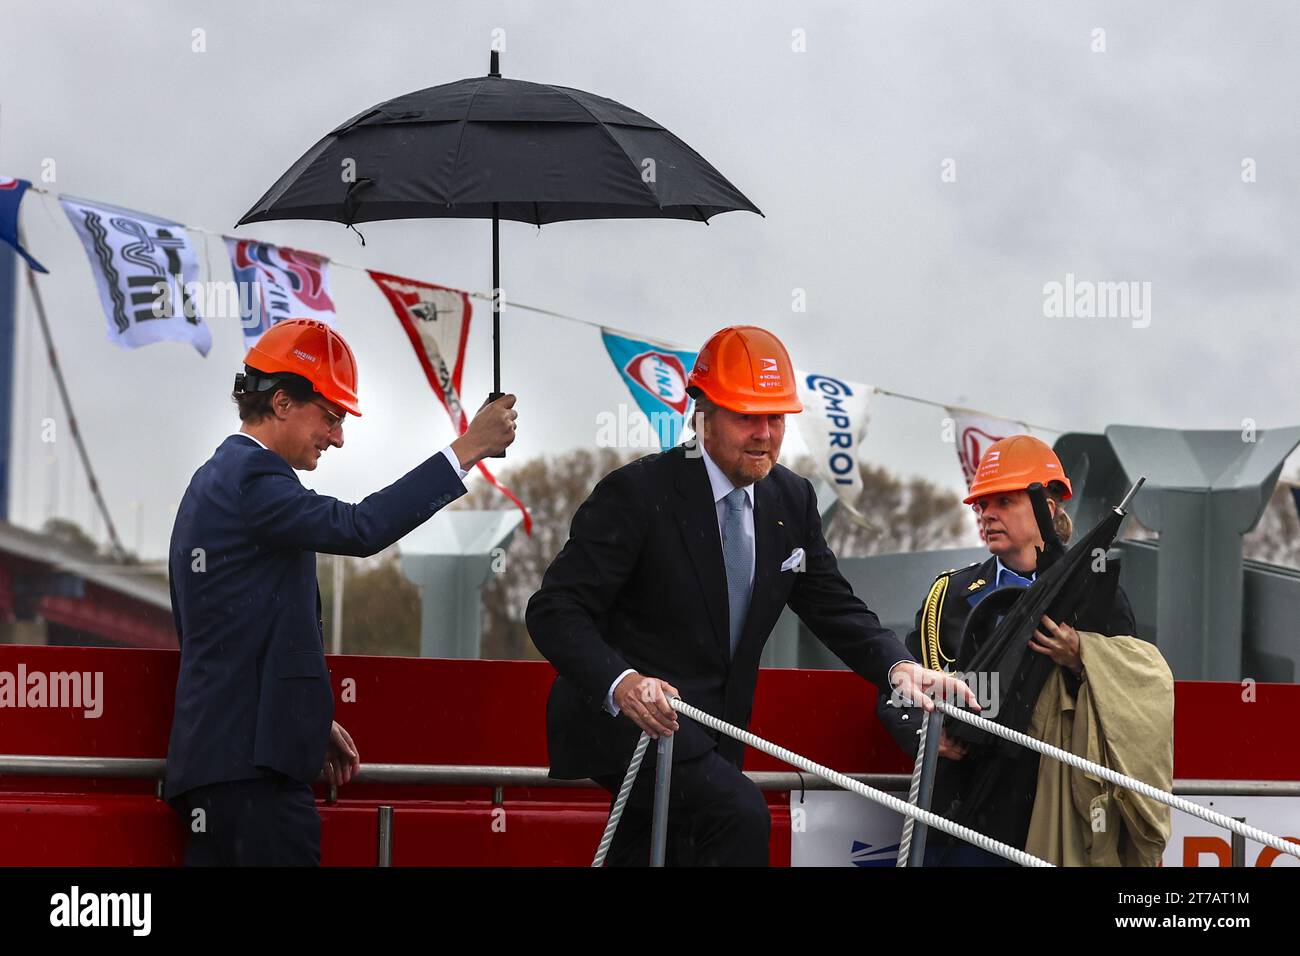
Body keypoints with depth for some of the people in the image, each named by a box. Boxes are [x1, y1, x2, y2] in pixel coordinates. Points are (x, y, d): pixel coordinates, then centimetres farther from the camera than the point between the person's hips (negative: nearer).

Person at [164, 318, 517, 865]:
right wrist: (466, 450, -22)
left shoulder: (217, 480, 23)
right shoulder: (252, 476, -11)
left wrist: (311, 723, 25)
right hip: (252, 762, -11)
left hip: (216, 754, 11)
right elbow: (358, 529, -26)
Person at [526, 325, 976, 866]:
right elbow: (555, 610, -20)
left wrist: (898, 666, -13)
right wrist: (620, 682, -39)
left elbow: (834, 608, 9)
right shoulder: (637, 494, -16)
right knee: (739, 814, -29)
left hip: (710, 730, 7)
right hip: (623, 718, -7)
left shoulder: (792, 501, 4)